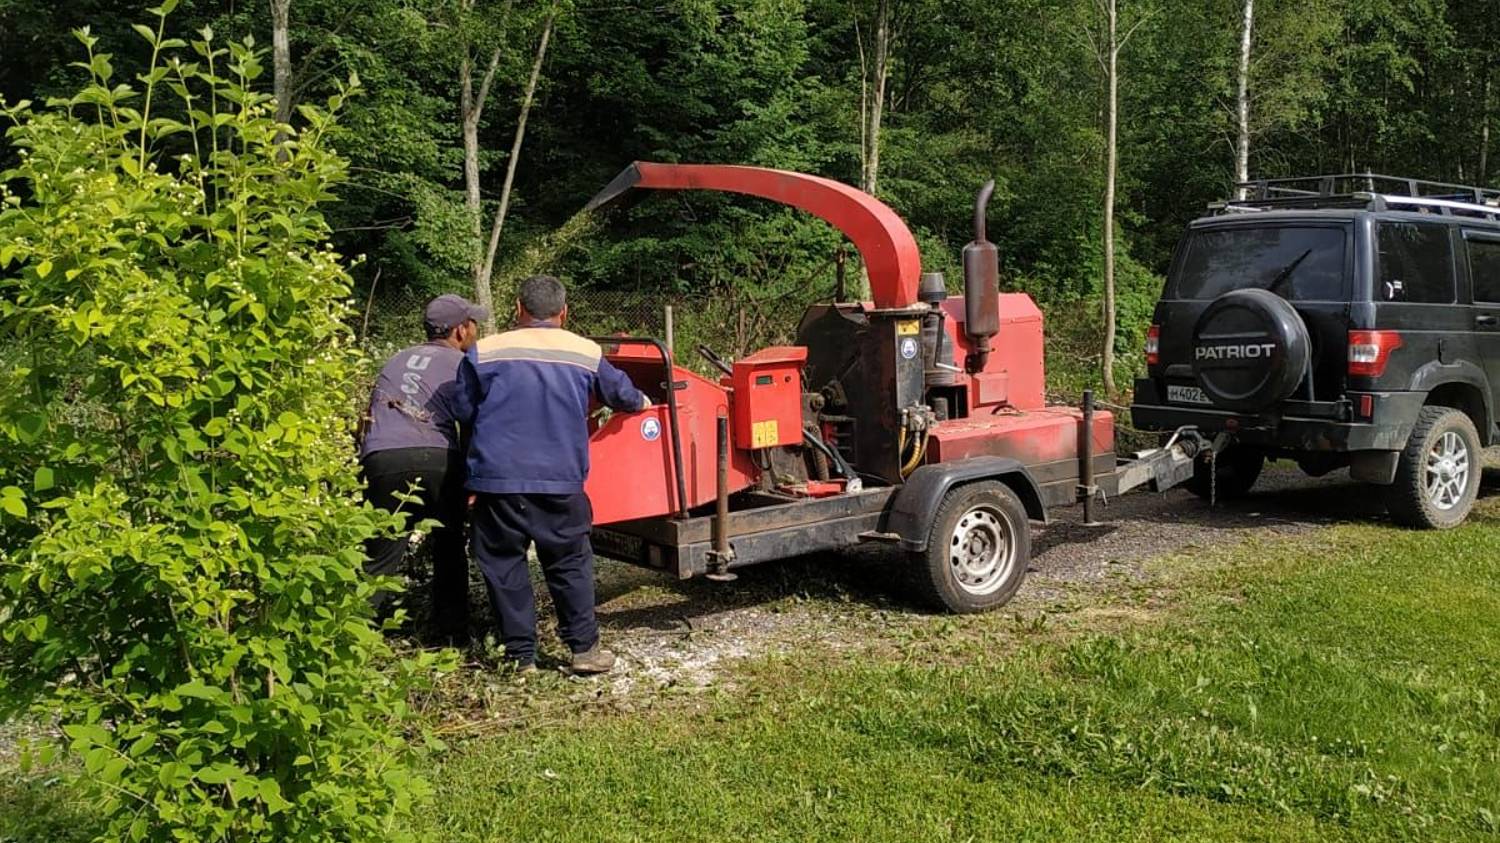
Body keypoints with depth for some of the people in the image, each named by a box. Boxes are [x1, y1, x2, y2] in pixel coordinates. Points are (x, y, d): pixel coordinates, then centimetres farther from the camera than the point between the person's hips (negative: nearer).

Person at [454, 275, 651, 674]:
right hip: (561, 479, 1)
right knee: (570, 564, 14)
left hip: (497, 477, -1)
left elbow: (464, 413, 9)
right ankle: (584, 648, 14)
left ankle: (521, 655, 12)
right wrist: (642, 402, 45)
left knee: (505, 565, 10)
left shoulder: (483, 353, 3)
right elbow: (621, 394, 21)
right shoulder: (587, 353, 6)